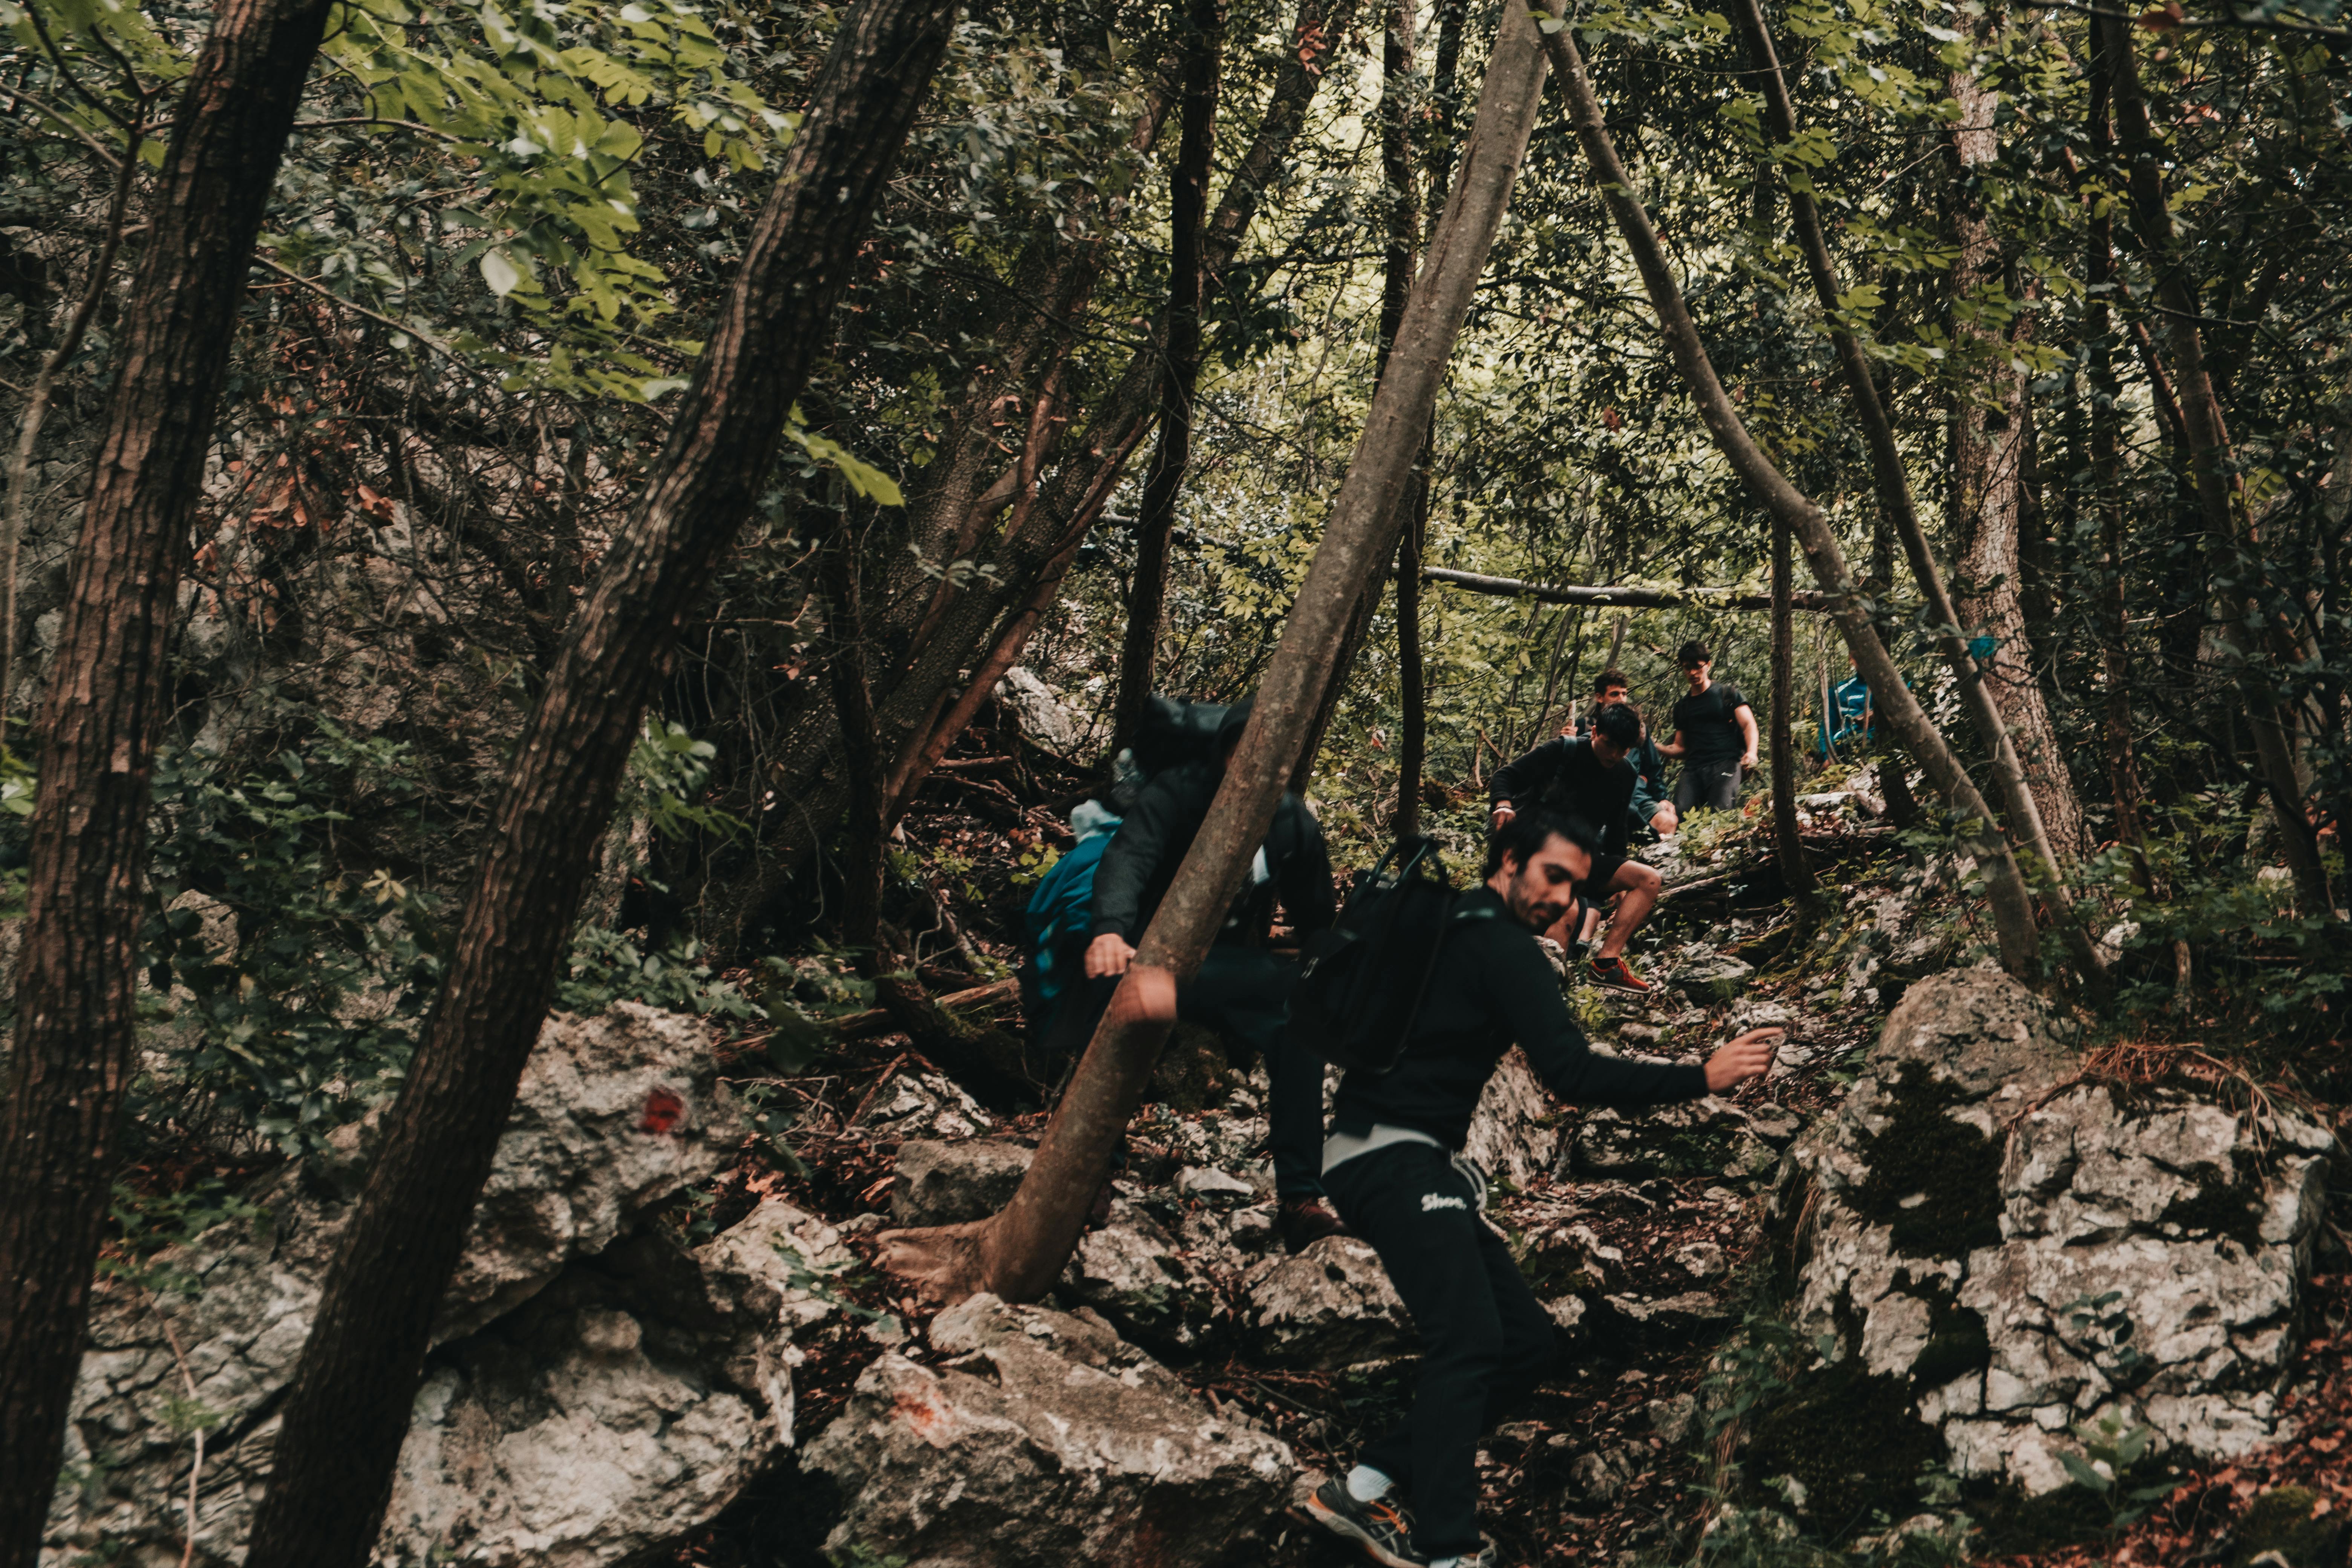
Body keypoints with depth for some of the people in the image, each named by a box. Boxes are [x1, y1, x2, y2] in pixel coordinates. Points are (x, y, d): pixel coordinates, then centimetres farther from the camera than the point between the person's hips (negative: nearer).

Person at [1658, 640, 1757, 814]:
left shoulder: (1728, 694, 12)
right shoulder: (1682, 707, 25)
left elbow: (1749, 725, 1)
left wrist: (1751, 752, -20)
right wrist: (1656, 748, 5)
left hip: (1725, 765, -4)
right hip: (1693, 770, 4)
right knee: (1679, 814, -22)